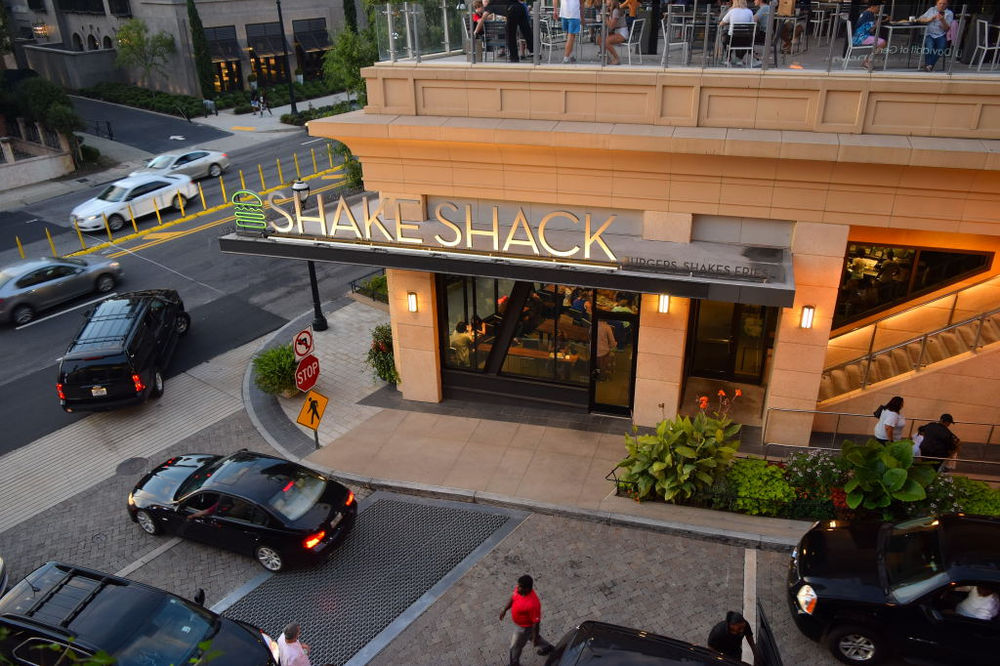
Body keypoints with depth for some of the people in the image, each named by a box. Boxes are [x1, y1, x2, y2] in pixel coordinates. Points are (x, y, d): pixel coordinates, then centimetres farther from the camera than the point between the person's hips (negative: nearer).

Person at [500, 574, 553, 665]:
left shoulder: (533, 604, -43)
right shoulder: (519, 589, -21)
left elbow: (536, 622, -29)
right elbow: (513, 597, 2)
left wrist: (535, 638, -17)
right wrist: (505, 610, 6)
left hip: (525, 627, -7)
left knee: (515, 647, 16)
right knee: (530, 636, 33)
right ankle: (547, 647, 58)